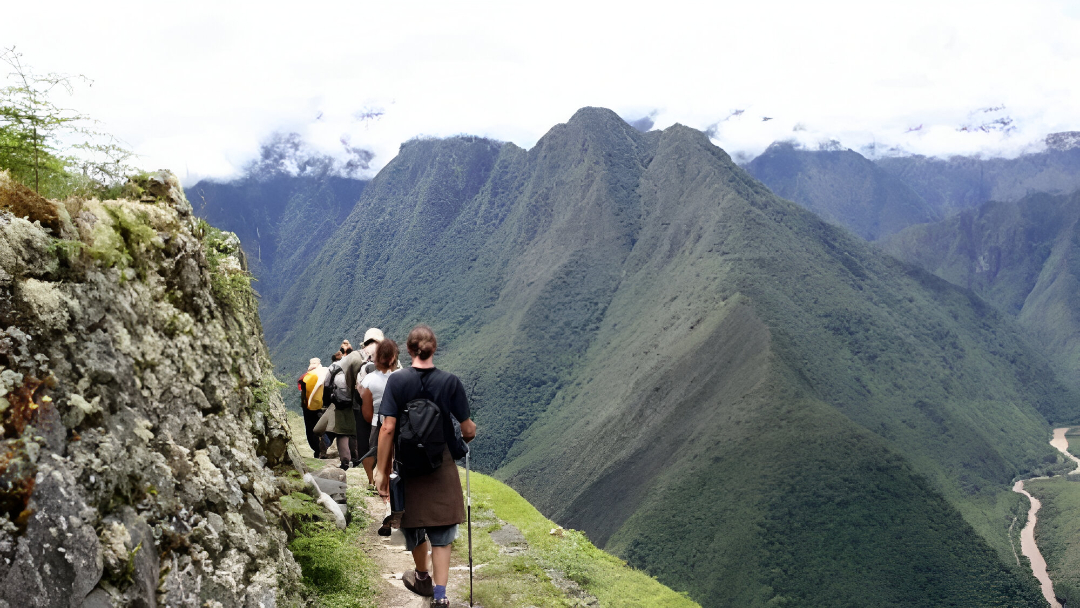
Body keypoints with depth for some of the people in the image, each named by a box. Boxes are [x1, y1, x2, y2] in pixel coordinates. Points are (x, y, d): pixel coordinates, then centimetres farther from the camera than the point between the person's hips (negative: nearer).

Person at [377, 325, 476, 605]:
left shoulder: (397, 380, -11)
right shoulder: (450, 381, -9)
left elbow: (388, 428, -14)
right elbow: (468, 429, -5)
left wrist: (383, 472, -7)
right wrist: (469, 433, 20)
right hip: (442, 467, 0)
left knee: (413, 526, 22)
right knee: (441, 535, 11)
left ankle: (423, 578, 42)